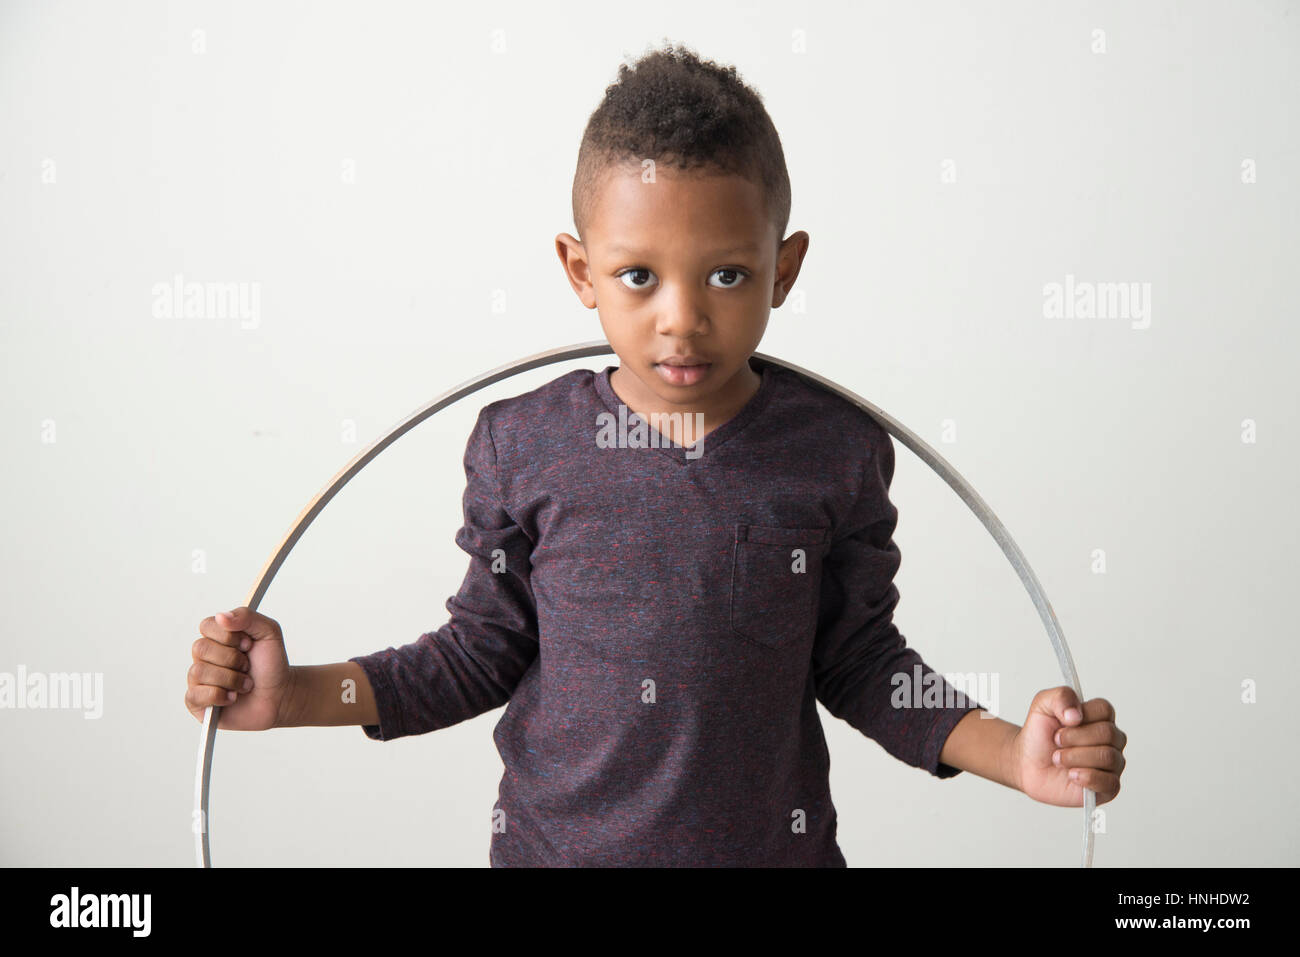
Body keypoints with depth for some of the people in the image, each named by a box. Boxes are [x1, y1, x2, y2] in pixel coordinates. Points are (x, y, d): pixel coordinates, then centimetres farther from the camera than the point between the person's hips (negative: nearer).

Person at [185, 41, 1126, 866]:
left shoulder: (836, 452, -11)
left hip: (772, 843, 0)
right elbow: (485, 652, -1)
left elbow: (858, 660, -1)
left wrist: (1015, 754, -12)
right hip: (555, 839, 0)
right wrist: (295, 695, -8)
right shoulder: (523, 447, -11)